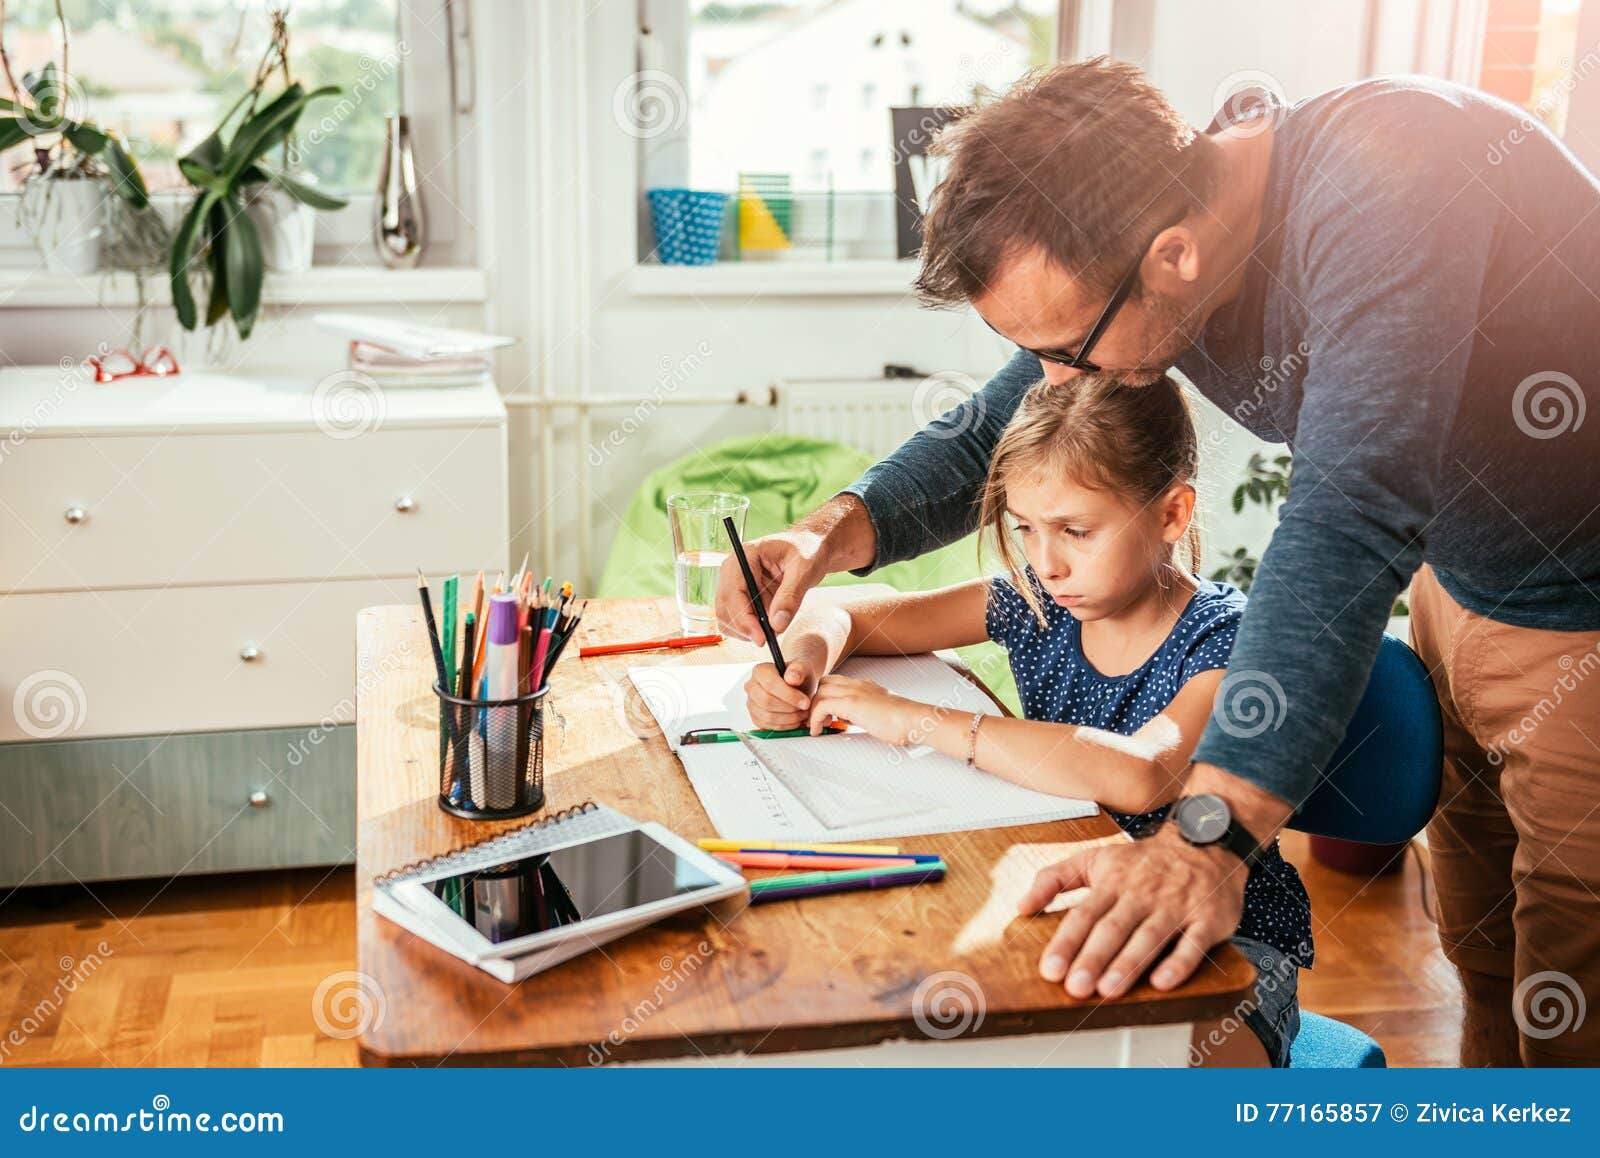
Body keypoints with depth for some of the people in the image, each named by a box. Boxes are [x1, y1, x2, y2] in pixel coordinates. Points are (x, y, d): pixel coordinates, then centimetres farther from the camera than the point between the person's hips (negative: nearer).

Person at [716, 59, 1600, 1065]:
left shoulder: (1387, 184, -36)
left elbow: (1352, 518, -44)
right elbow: (1011, 421, 1)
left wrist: (1212, 832, -49)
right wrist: (836, 532, -16)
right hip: (1458, 580, 7)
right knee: (1481, 957, 22)